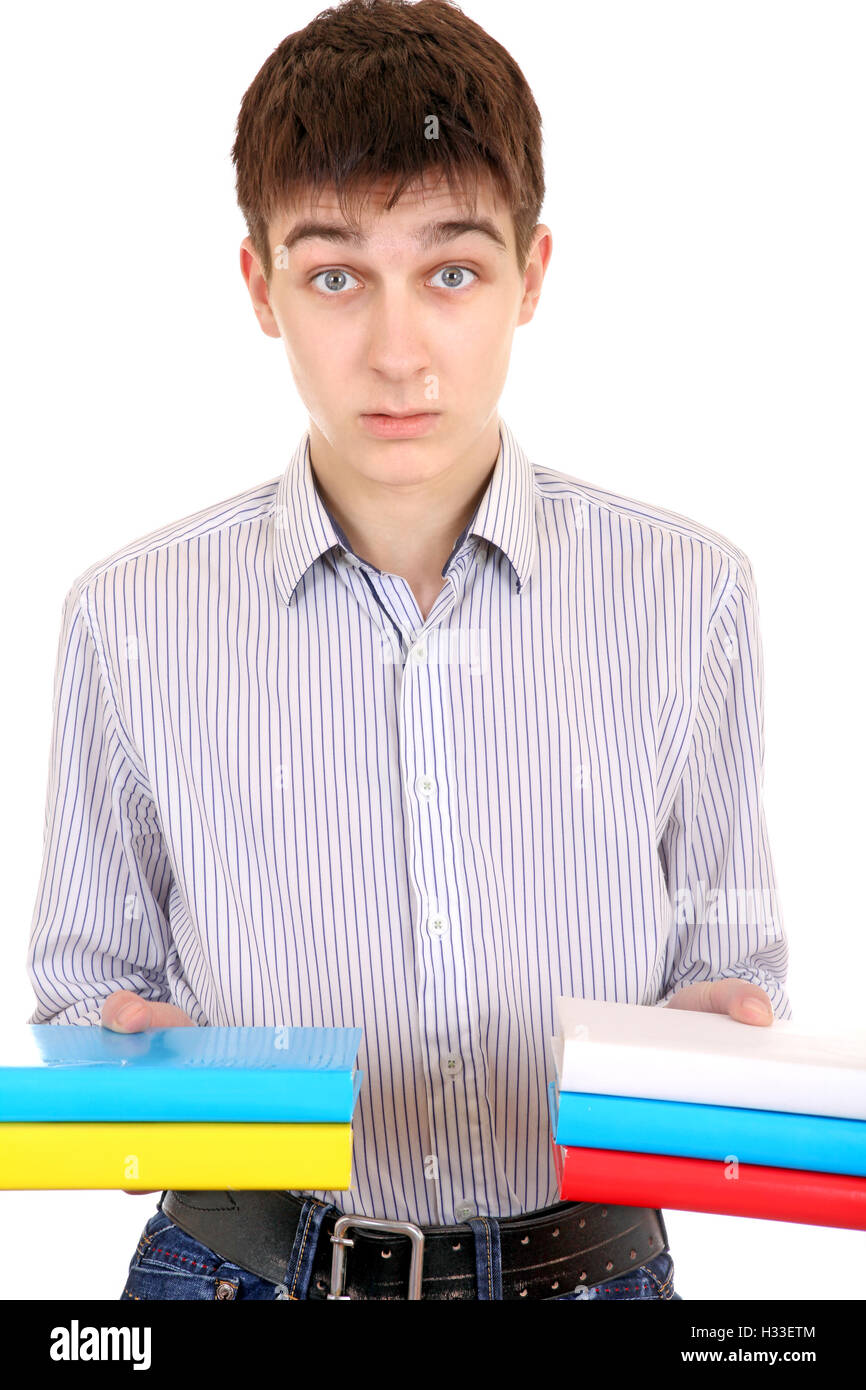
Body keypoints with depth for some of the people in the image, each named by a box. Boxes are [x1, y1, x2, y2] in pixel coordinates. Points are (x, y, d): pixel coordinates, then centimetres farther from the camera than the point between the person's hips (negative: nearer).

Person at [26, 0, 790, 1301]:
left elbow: (727, 948, 8)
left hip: (591, 1261, 2)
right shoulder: (134, 618, -4)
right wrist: (129, 1053, -12)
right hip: (243, 1264, -1)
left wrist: (720, 1024, -11)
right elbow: (92, 975, 7)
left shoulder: (690, 595, -2)